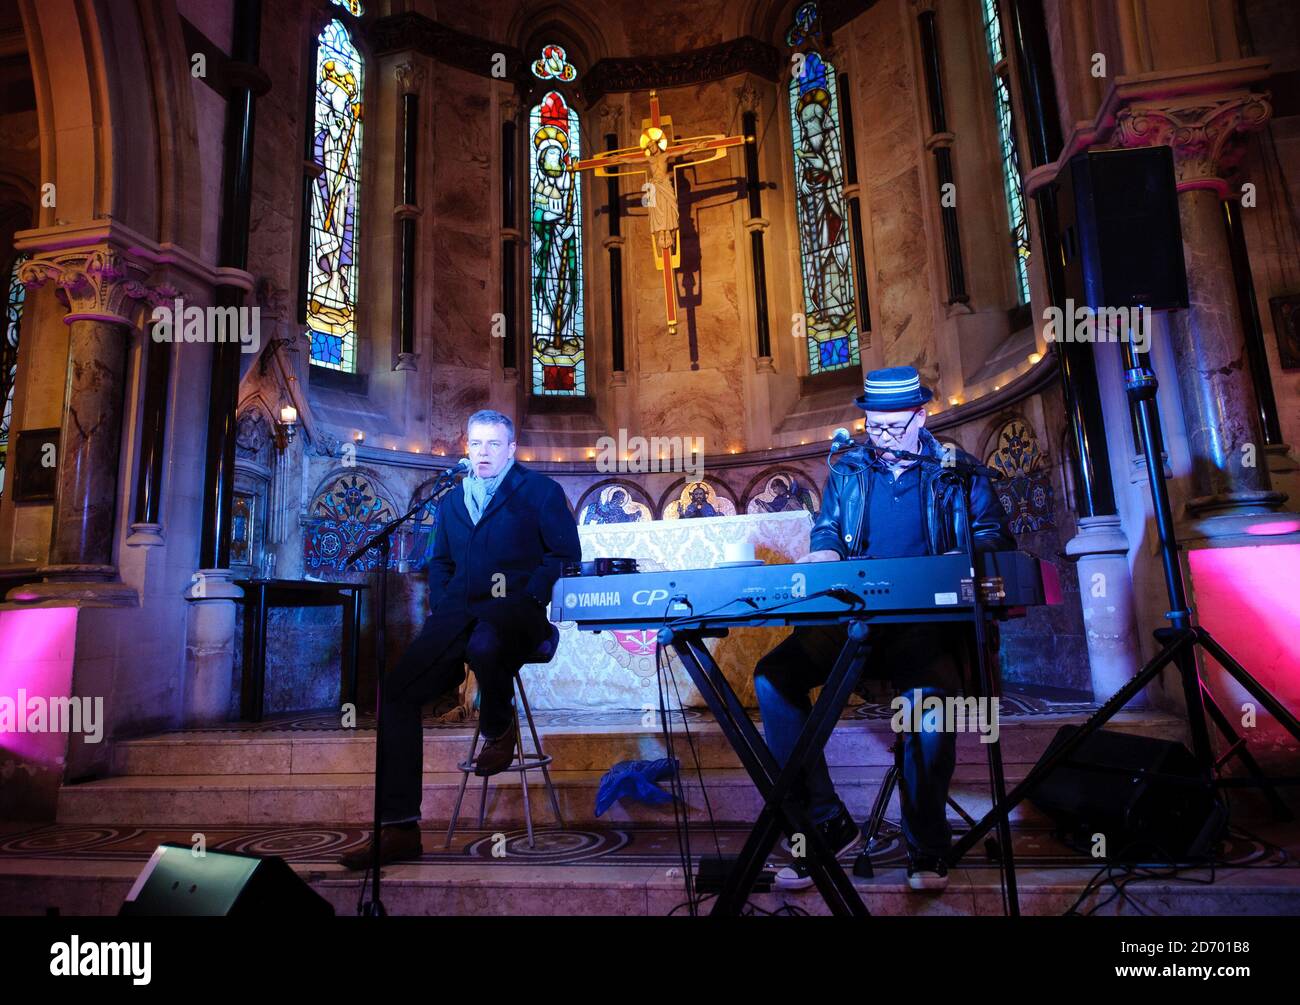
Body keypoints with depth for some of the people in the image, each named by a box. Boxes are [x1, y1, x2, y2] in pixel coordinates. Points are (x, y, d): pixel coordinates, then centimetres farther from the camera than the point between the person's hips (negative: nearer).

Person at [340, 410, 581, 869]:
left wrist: (529, 597, -12)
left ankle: (498, 733, -6)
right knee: (396, 690, -15)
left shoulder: (539, 490, 7)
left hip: (513, 612, -5)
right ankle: (399, 828, -9)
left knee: (484, 646, -40)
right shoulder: (452, 500, 24)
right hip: (457, 616, 6)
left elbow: (566, 552, 0)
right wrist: (439, 606, 9)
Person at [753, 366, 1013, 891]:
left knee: (930, 695, -36)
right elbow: (826, 532, 23)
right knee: (773, 676, -21)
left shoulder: (956, 469, 9)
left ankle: (926, 844, -11)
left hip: (929, 618, -3)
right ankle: (826, 822, -9)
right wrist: (821, 560, -1)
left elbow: (995, 535, 8)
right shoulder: (847, 470, 17)